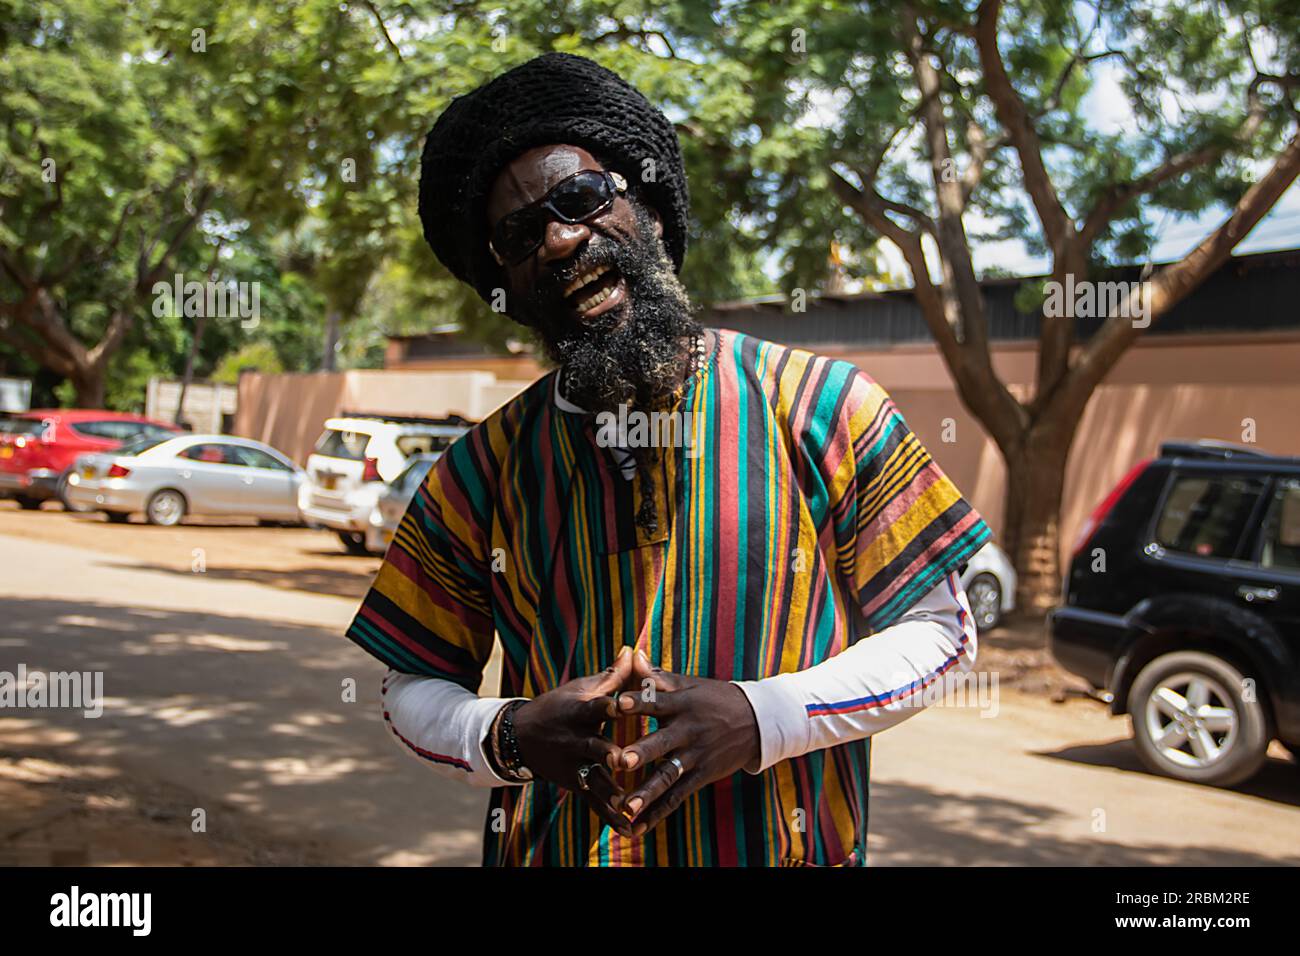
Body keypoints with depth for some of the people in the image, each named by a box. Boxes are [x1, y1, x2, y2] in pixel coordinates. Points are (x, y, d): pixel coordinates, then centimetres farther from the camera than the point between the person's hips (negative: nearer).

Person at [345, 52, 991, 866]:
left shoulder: (822, 409, -10)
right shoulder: (480, 473, -3)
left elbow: (939, 631, -6)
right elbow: (413, 691, 4)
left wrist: (760, 719, -20)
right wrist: (509, 739, -17)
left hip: (786, 847, -1)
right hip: (553, 848, 2)